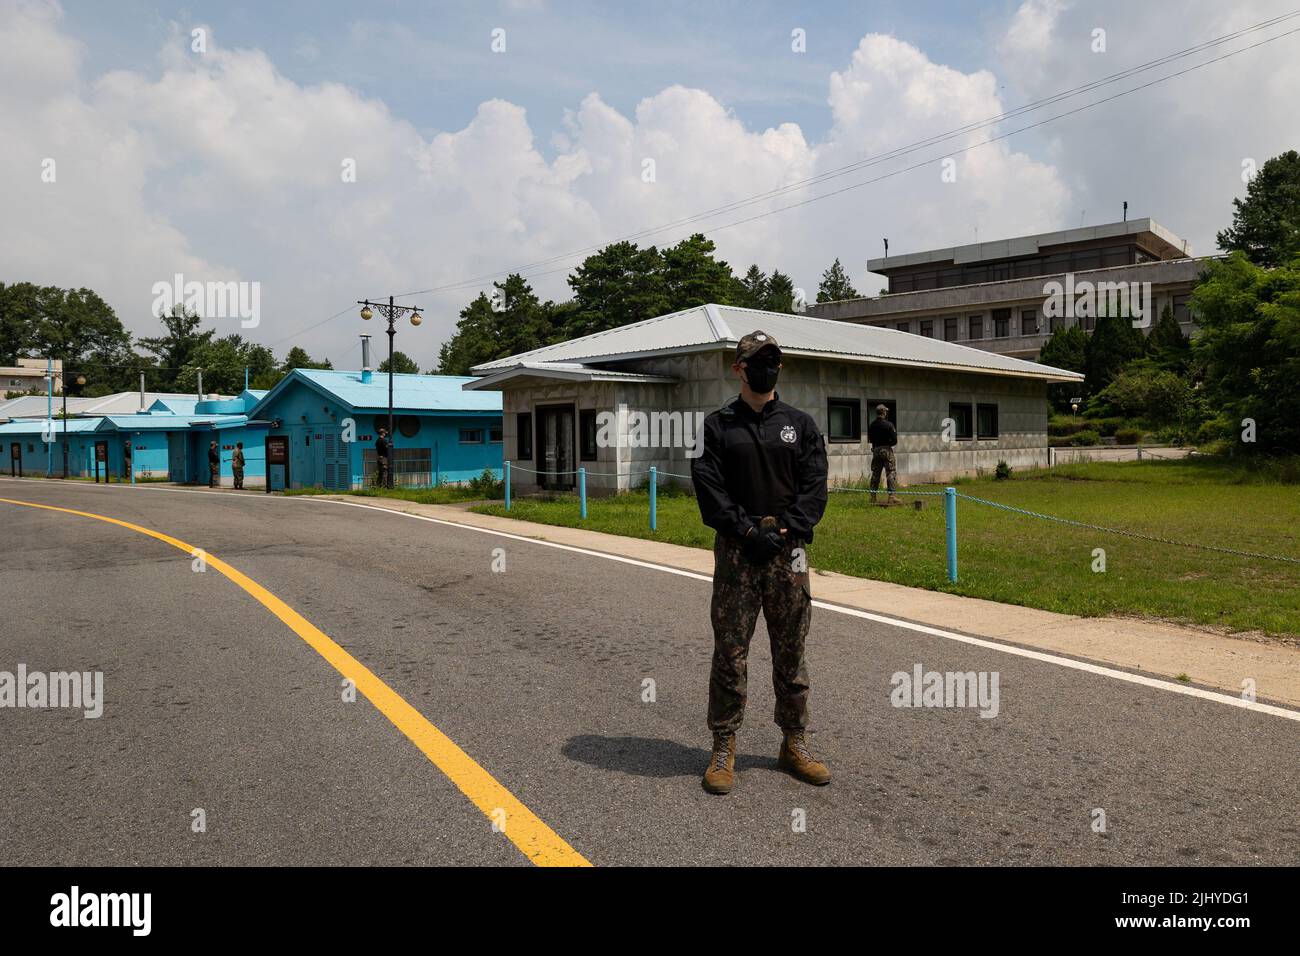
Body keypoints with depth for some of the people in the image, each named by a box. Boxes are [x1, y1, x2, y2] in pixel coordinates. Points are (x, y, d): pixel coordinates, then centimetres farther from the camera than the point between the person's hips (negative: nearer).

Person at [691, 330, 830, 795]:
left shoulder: (801, 424, 10)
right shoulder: (718, 425, 5)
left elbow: (815, 487, 3)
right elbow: (708, 487, -4)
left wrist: (785, 530, -10)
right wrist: (748, 531, -13)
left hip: (788, 549, 2)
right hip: (736, 549, -2)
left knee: (790, 652, 9)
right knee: (729, 652, 0)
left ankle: (794, 744, 21)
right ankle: (724, 748, 11)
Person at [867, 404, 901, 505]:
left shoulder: (871, 426, 3)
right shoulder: (889, 425, -11)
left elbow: (870, 439, 10)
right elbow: (894, 440, -12)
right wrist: (888, 443, 7)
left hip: (876, 450, 5)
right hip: (887, 450, -5)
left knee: (875, 474, 12)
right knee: (891, 473, -2)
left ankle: (873, 497, 14)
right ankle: (892, 496, -9)